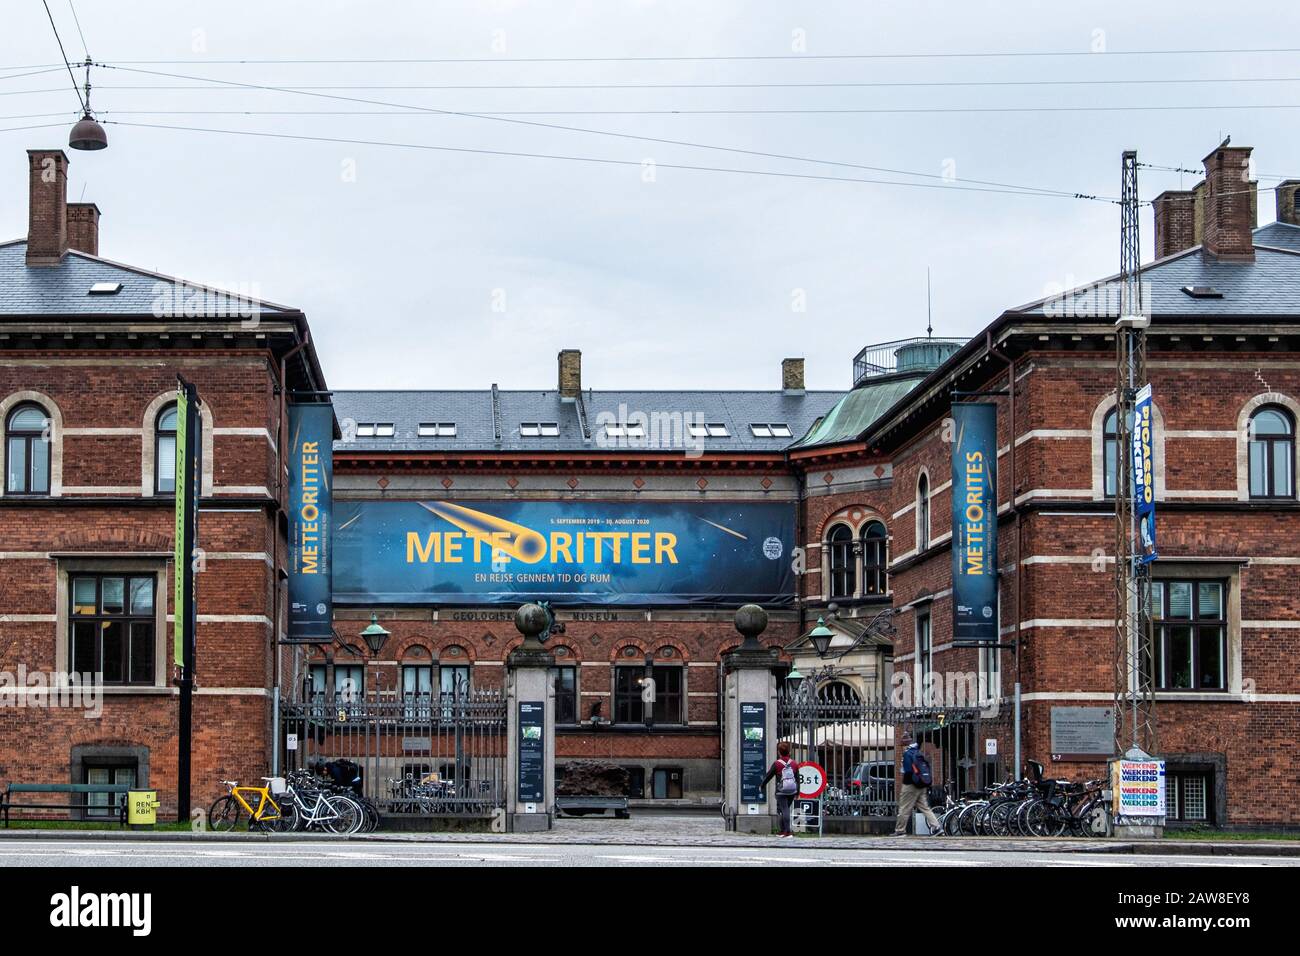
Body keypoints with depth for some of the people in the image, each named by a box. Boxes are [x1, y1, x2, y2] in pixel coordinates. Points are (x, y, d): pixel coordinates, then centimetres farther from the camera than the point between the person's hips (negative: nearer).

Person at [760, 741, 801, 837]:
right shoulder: (794, 764, 5)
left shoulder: (776, 764, -8)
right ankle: (783, 830, 21)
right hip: (792, 792, 4)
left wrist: (762, 786, 17)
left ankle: (787, 832, -13)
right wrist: (797, 792, 18)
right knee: (785, 810, 17)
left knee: (784, 810, -5)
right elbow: (797, 779, 10)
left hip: (781, 792, -4)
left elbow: (768, 776, 1)